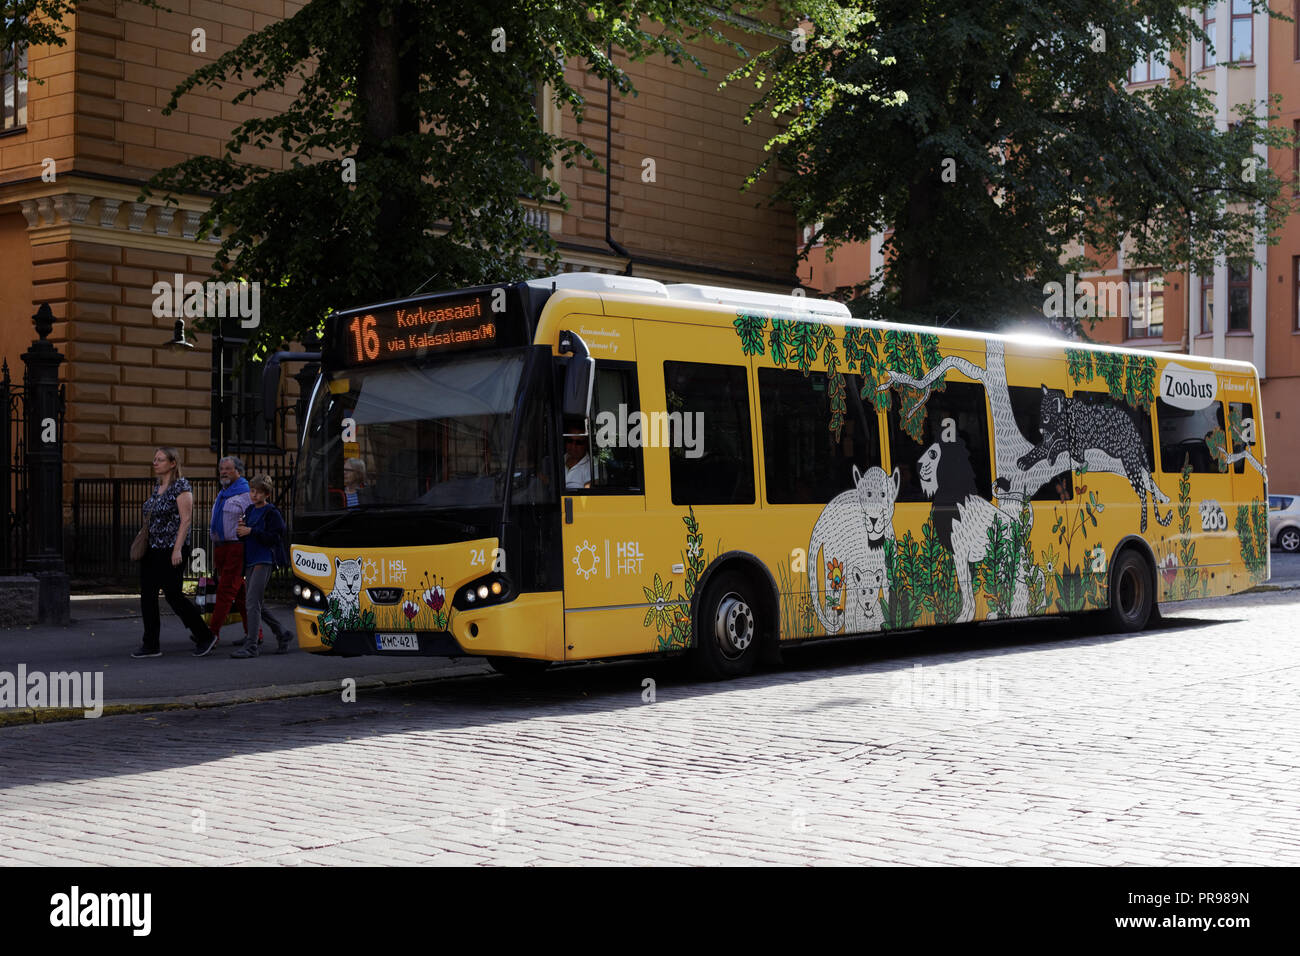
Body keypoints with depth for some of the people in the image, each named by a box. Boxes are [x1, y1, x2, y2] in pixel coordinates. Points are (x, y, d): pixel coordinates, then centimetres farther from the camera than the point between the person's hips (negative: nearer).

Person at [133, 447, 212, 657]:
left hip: (170, 549, -8)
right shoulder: (157, 487, 14)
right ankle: (151, 645, 8)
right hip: (152, 549, 8)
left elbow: (185, 519, -15)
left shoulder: (181, 486, -10)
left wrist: (177, 549, -21)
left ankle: (205, 636, 7)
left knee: (173, 594, -6)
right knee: (147, 594, 4)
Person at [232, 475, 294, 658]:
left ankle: (251, 646, -14)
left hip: (264, 561, -8)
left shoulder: (271, 513, -7)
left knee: (252, 603, -14)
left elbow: (273, 538, -16)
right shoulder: (249, 511, 16)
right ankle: (282, 634, 27)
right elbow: (243, 537, 20)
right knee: (257, 604, 12)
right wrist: (241, 528, -1)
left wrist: (251, 531, -18)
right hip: (249, 560, 8)